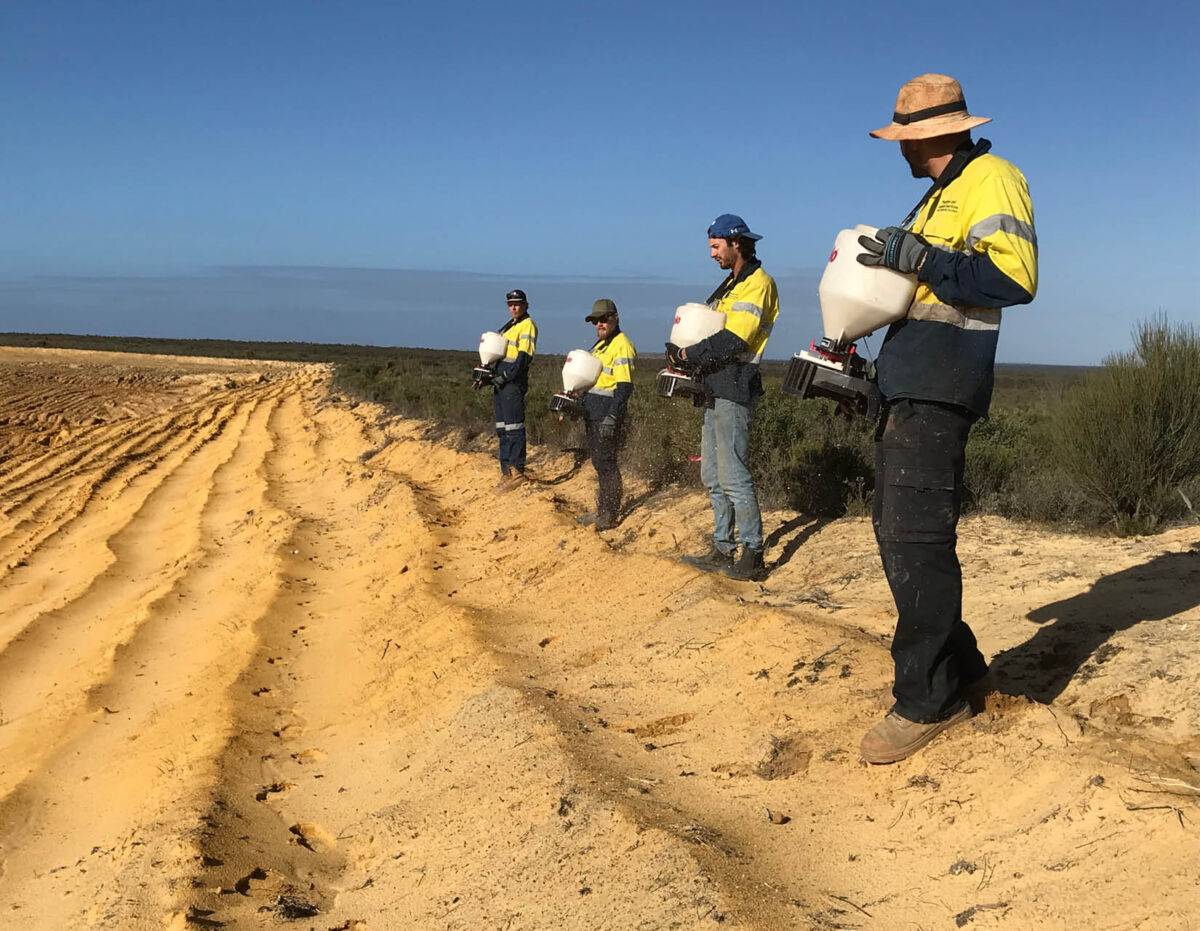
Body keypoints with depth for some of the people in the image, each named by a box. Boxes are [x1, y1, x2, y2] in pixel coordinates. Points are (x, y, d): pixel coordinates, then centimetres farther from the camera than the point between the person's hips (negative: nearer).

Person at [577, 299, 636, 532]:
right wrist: (580, 404, 23)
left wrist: (611, 418, -26)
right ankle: (602, 510, 23)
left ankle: (610, 515, -1)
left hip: (607, 415, -10)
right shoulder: (600, 344, 18)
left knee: (606, 463, -7)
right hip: (593, 414, 10)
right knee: (598, 462, 14)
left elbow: (625, 387, -20)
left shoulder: (621, 346, -13)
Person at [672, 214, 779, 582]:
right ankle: (723, 550, 19)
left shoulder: (757, 283, -9)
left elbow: (732, 341, -19)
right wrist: (687, 356, 2)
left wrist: (688, 355, -12)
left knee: (733, 475, -11)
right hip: (717, 388, 10)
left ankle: (752, 556, -6)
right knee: (713, 475, 12)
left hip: (735, 388, -10)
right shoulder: (732, 283, 22)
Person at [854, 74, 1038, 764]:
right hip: (910, 388, 10)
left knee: (916, 538, -12)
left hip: (939, 388, -10)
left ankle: (929, 700, -3)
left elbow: (1016, 279, -17)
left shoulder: (992, 179, -4)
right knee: (899, 533, 11)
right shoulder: (941, 195, 25)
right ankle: (959, 668, 23)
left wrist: (923, 259, -21)